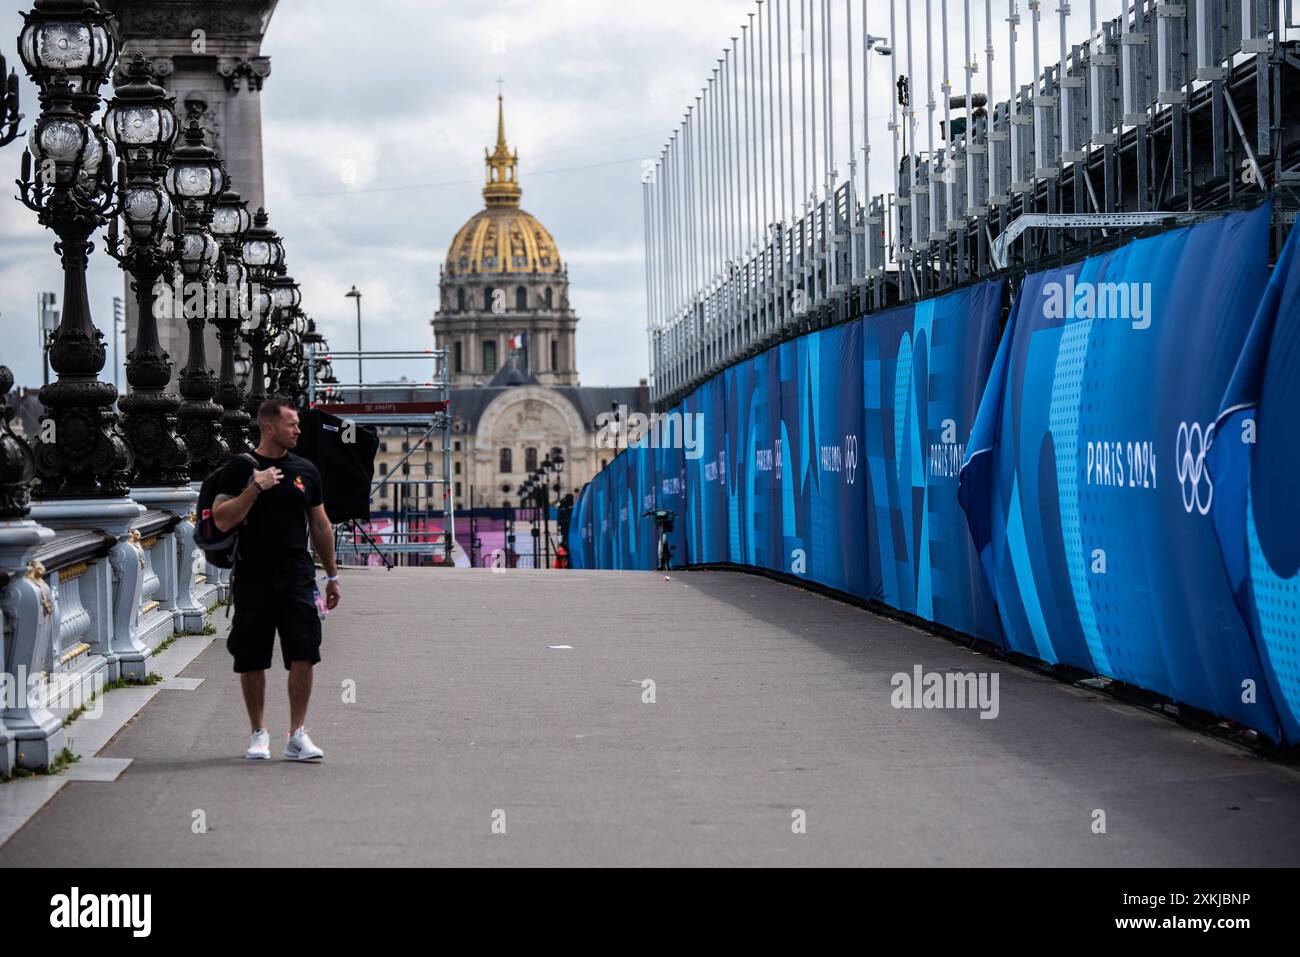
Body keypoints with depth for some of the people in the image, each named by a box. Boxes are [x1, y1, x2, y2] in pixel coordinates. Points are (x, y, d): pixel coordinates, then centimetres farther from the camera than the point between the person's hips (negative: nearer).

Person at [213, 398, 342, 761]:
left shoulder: (305, 470, 10)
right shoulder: (240, 468, -1)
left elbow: (320, 526, 17)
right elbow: (222, 520, -10)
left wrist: (332, 575, 17)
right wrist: (256, 487, -19)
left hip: (298, 580, 2)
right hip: (252, 579, -2)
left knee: (303, 656, -6)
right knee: (251, 661, 5)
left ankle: (297, 734, 1)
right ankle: (258, 733, 19)